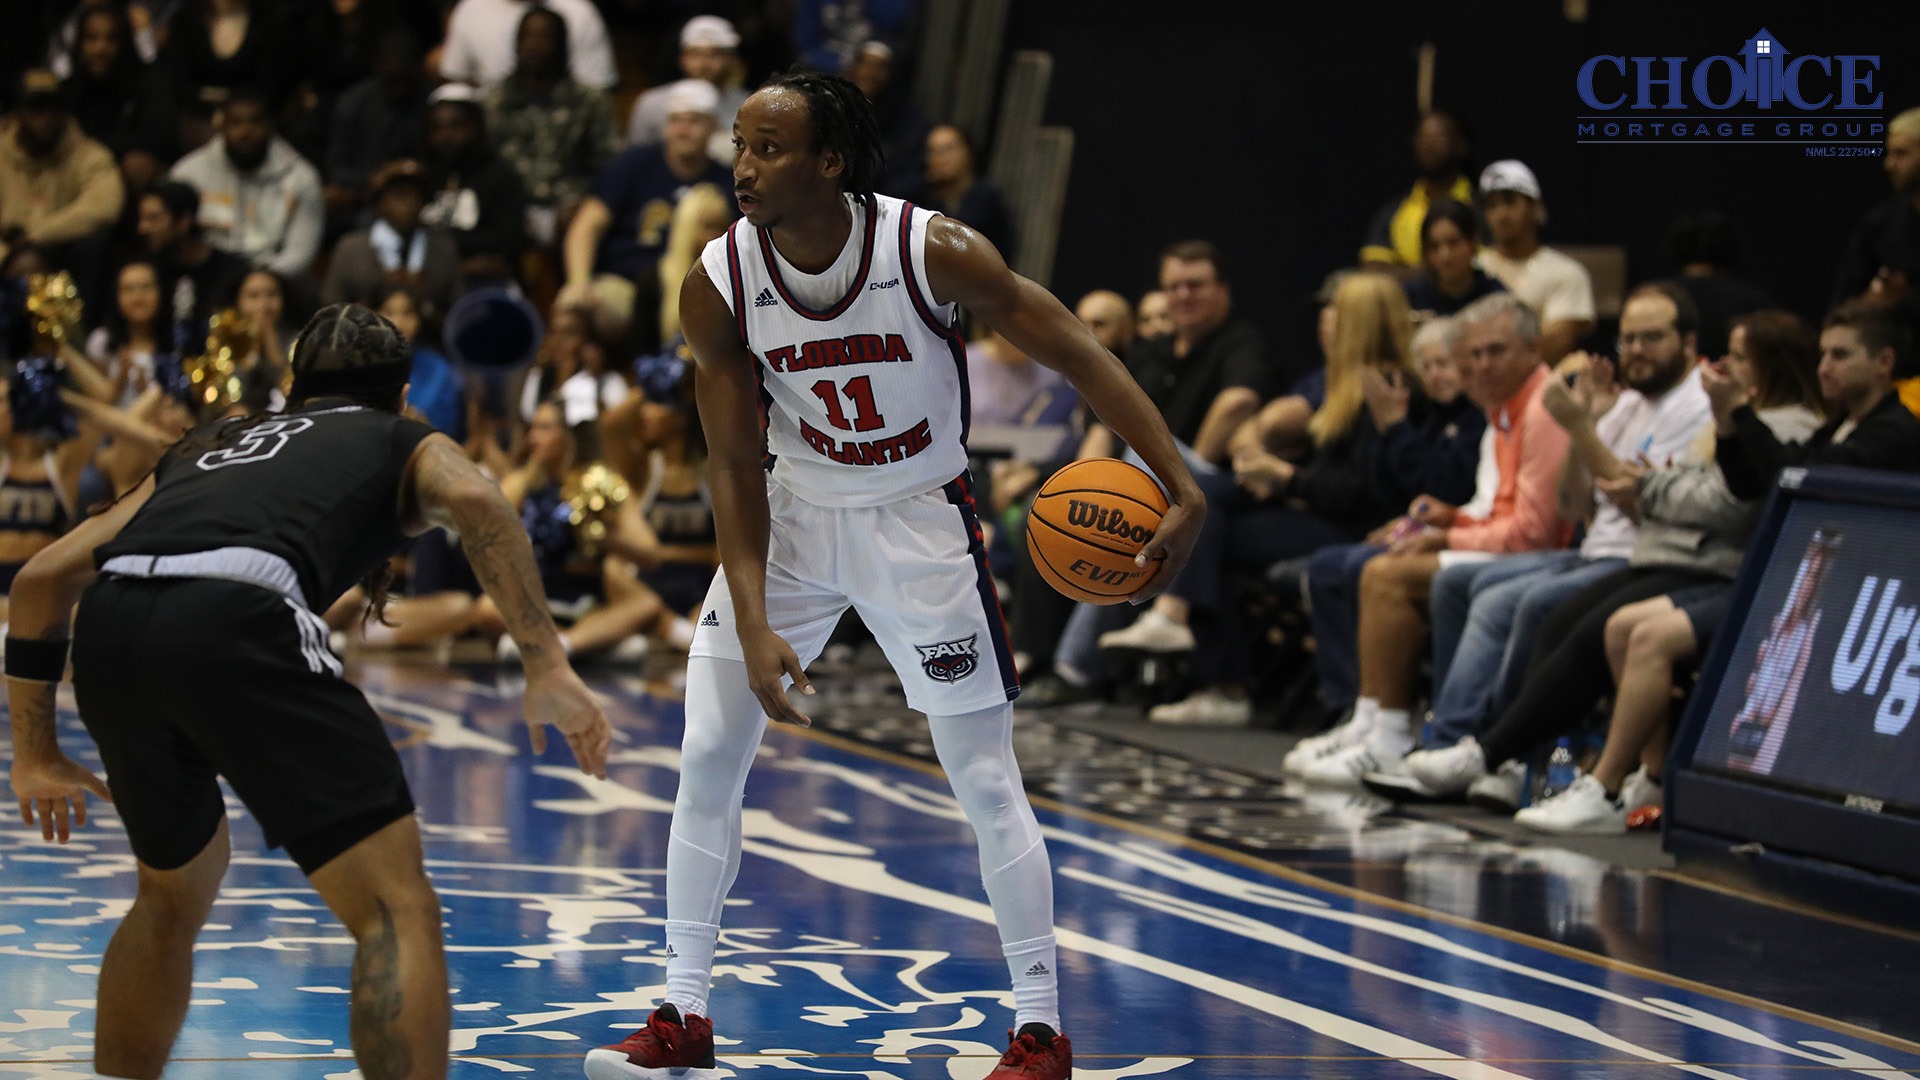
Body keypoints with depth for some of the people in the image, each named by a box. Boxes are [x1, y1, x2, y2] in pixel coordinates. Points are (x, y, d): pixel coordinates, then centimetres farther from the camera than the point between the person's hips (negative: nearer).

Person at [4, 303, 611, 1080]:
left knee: (173, 895, 31)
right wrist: (547, 666, -3)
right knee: (398, 909, -2)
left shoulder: (209, 445, 39)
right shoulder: (406, 443, 27)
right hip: (232, 620, -5)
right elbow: (471, 498, 1)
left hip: (108, 629, 6)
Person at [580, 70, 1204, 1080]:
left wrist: (1182, 491, -23)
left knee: (987, 782, -2)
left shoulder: (932, 252, -24)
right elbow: (735, 466, -11)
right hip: (792, 514, 3)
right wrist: (754, 627, -19)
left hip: (920, 518, -3)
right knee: (706, 761, -1)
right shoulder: (717, 285, -17)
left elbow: (1079, 356, -16)